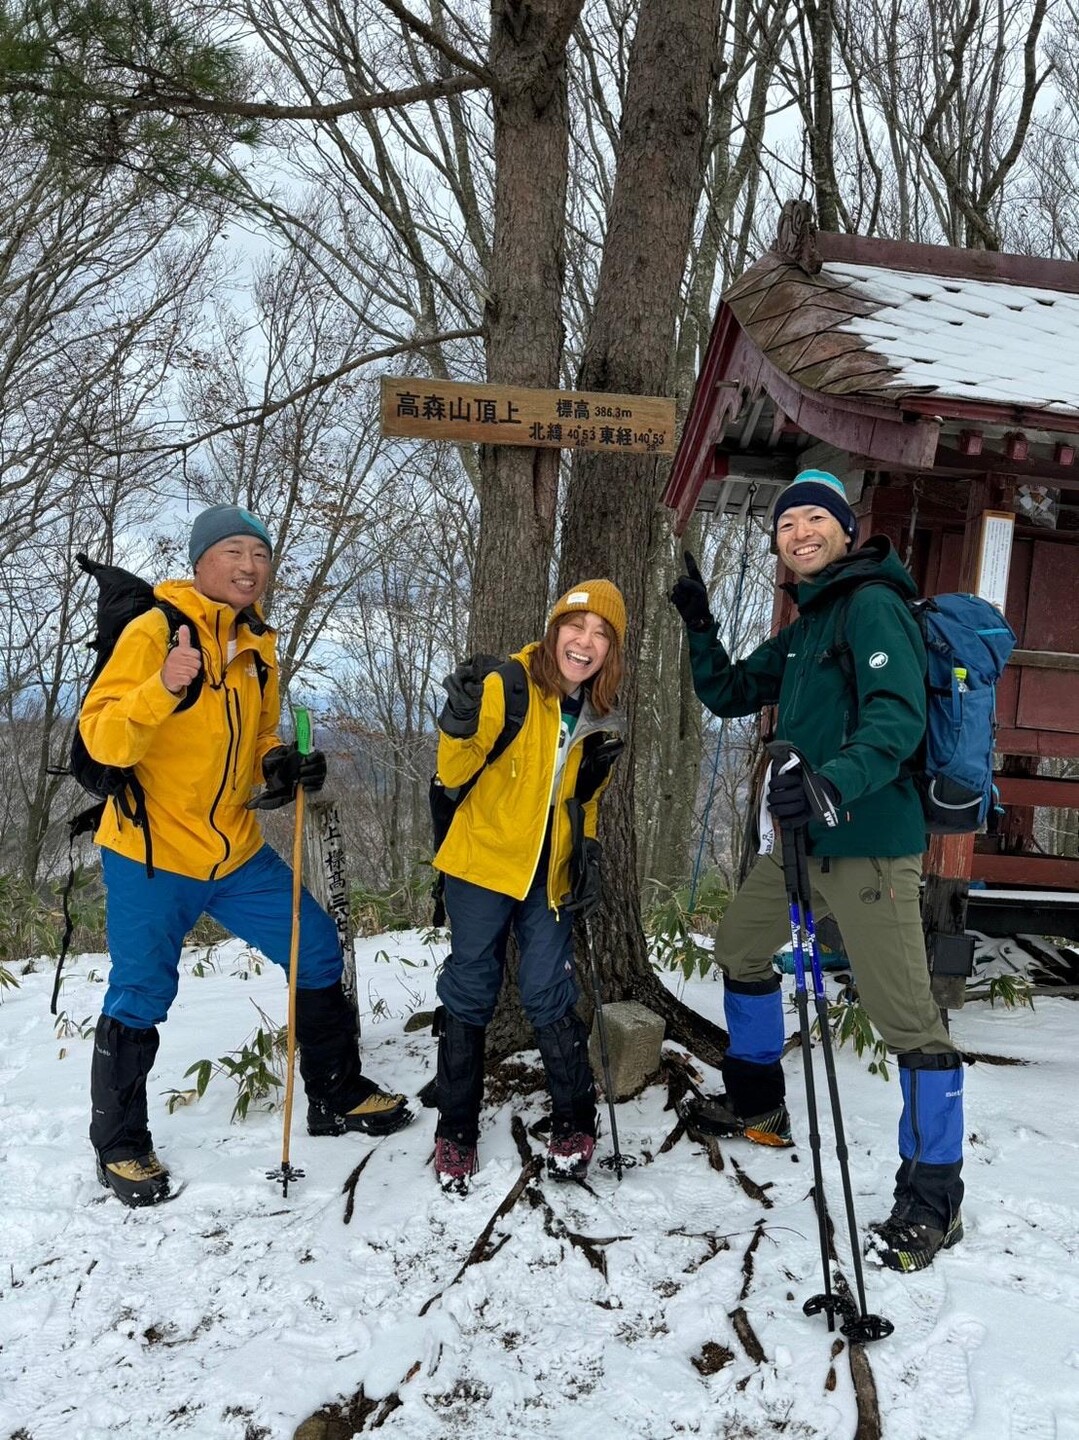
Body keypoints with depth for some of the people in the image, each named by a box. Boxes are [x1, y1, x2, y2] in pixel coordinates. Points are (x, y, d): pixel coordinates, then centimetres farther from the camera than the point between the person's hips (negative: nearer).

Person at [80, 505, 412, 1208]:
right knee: (140, 999, -1)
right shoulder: (154, 631, -14)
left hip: (237, 852, 7)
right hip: (150, 855, -6)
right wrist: (162, 687, -39)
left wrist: (284, 763, -3)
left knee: (319, 952, 8)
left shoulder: (259, 645, 8)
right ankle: (120, 1148, 19)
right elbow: (102, 740, -21)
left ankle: (338, 1096, 26)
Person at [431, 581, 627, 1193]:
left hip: (551, 875, 3)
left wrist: (588, 854, 5)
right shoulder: (510, 685, -14)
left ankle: (576, 1124, 17)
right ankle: (456, 1131, 16)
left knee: (549, 996, -1)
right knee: (469, 994, 2)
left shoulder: (602, 720, 3)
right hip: (483, 864, -3)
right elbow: (455, 773, -17)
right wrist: (461, 725, -37)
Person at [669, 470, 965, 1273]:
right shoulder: (805, 629, 18)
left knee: (907, 1020, -10)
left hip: (869, 845, -10)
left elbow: (898, 719, -25)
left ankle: (933, 1202, 1)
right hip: (804, 840, 10)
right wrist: (700, 625, 10)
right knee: (740, 949, 25)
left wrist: (832, 782, -40)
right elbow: (729, 695, 24)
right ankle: (758, 1104, 43)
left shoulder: (873, 607, -11)